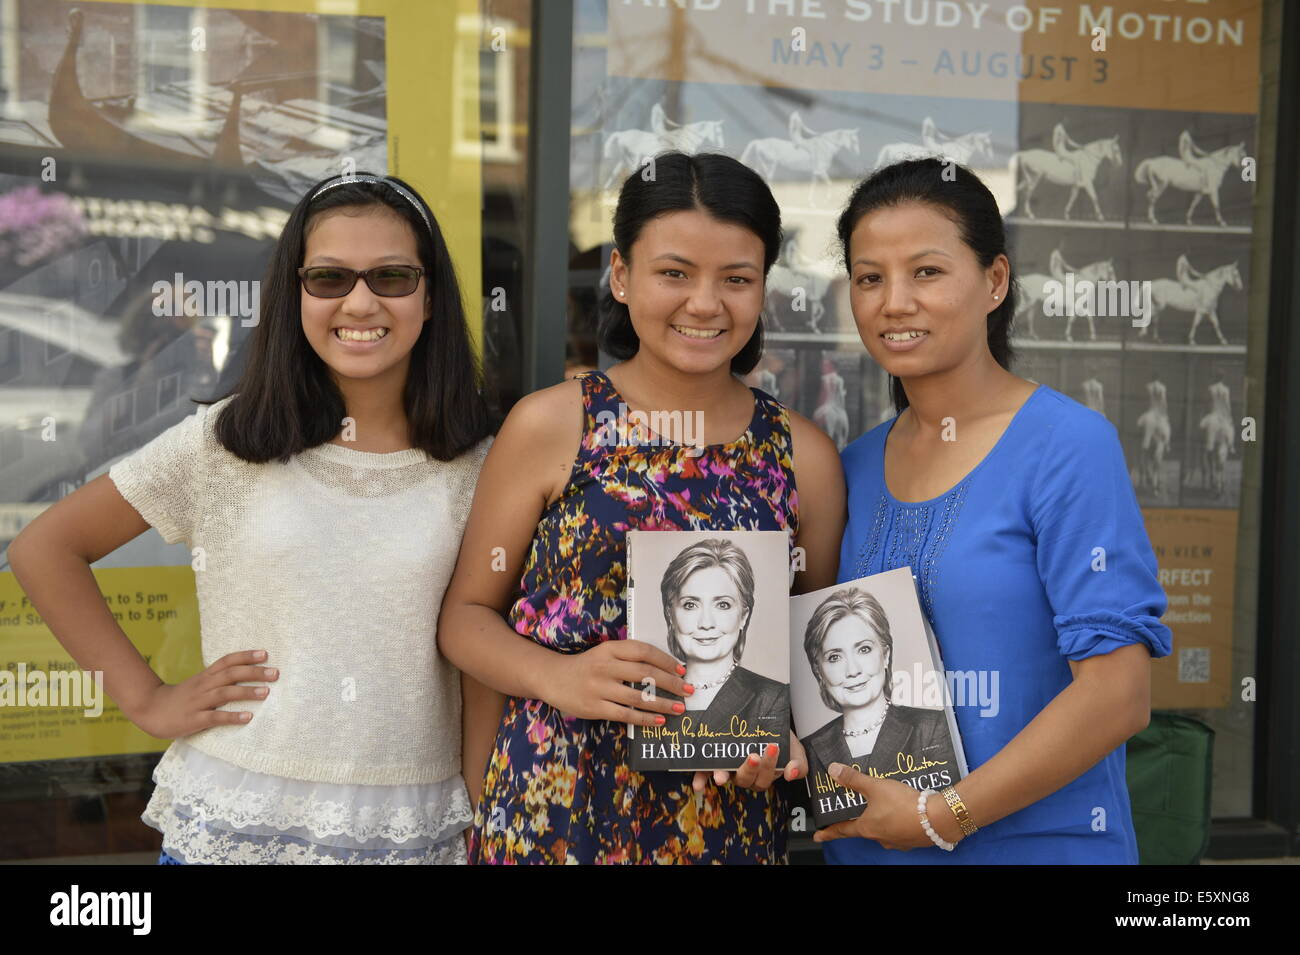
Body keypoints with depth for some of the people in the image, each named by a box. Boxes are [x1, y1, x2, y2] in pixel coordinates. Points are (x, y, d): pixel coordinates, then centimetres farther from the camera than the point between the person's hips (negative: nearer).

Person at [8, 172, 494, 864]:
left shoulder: (476, 467, -1)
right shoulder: (227, 441, -3)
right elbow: (46, 548, 3)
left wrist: (493, 810, -3)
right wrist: (145, 698, -1)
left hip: (413, 830, 1)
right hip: (235, 824, 0)